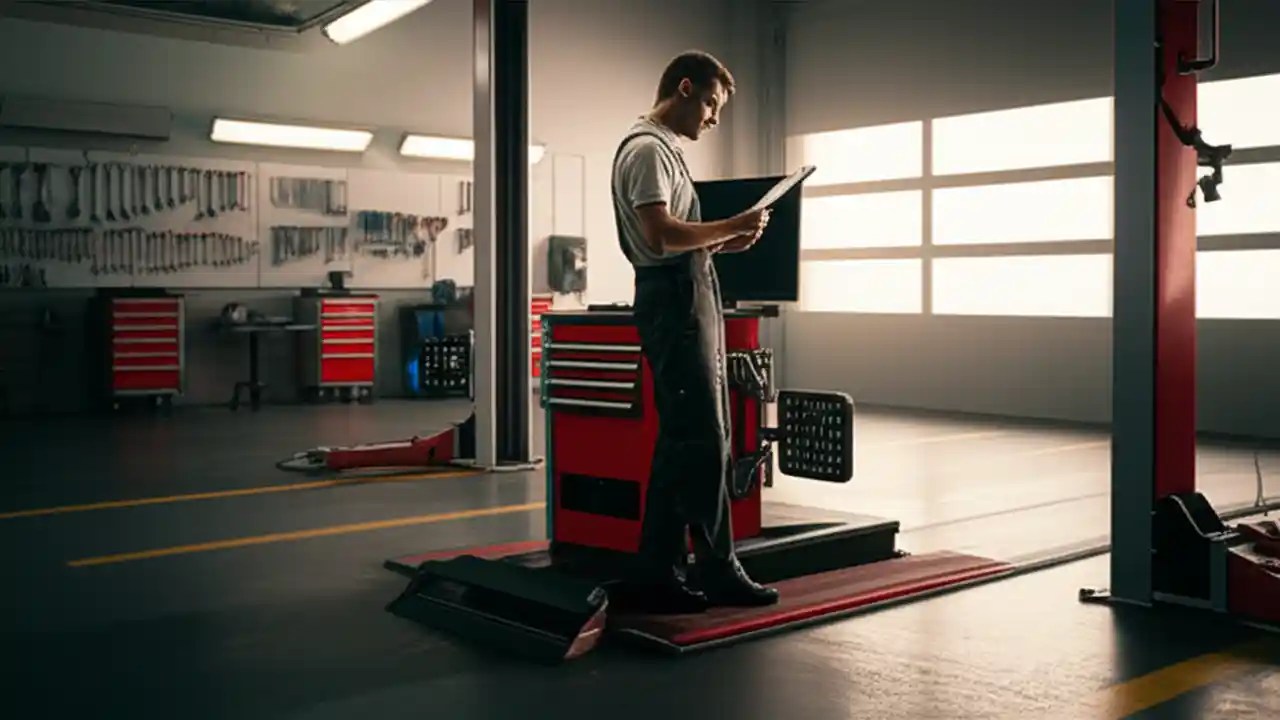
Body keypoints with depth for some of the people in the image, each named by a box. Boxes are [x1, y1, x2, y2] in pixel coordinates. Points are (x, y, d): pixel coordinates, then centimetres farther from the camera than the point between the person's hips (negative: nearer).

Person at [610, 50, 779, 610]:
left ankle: (659, 571, 16)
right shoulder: (647, 149, -10)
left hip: (691, 300, 11)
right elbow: (661, 234, -21)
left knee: (683, 440, 11)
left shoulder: (664, 149, 22)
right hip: (674, 302, -11)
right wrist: (731, 226, -12)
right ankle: (716, 569, 0)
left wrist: (723, 244, 12)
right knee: (703, 441, -8)